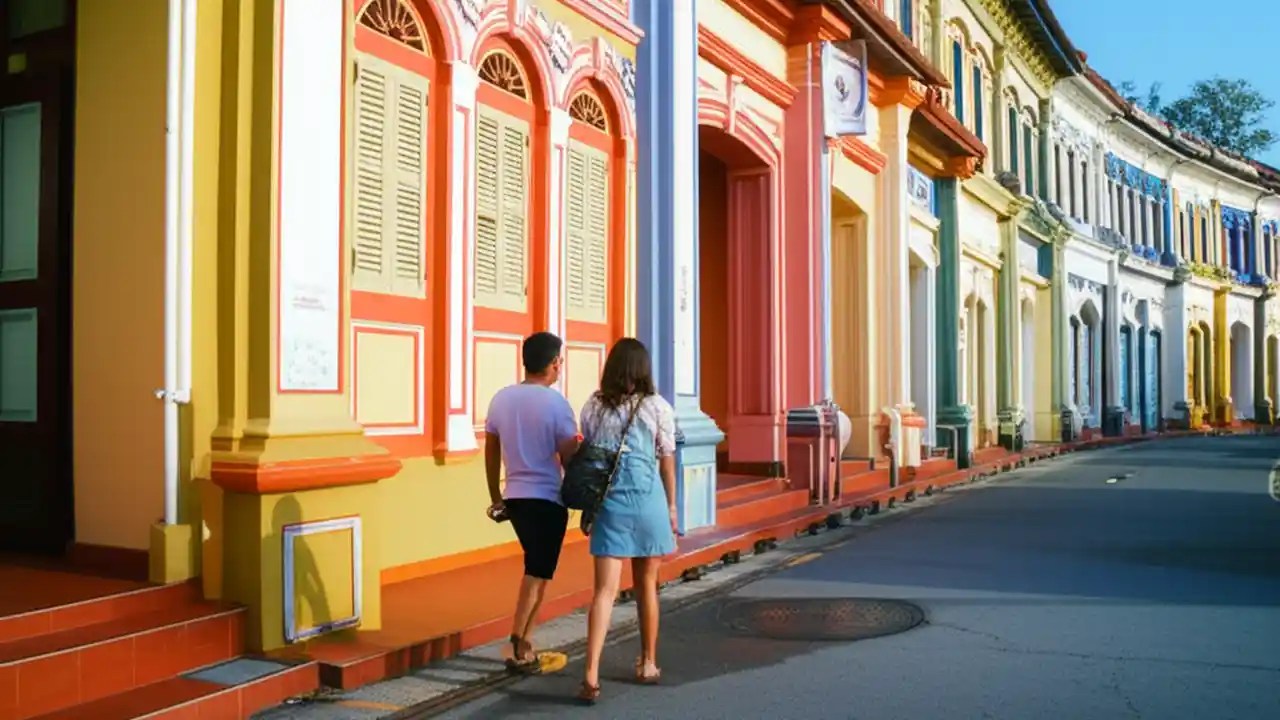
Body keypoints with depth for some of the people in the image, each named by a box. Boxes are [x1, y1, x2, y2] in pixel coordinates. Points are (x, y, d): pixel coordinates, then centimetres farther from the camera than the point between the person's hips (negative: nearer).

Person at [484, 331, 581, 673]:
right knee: (538, 574, 3)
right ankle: (519, 647, 2)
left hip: (514, 497, 6)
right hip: (547, 499, -6)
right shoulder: (555, 402, -12)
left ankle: (525, 645, 22)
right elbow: (570, 459, -12)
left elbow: (491, 453, 11)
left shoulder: (501, 398, 5)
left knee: (534, 570, 19)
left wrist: (495, 497, 21)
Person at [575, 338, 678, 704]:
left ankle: (591, 675, -11)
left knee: (605, 589, -1)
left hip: (609, 502, 1)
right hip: (648, 499, 0)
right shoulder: (657, 407, -1)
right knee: (646, 585, 15)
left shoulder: (593, 408, 3)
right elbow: (667, 461, 2)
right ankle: (648, 663, 29)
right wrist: (671, 506, 13)